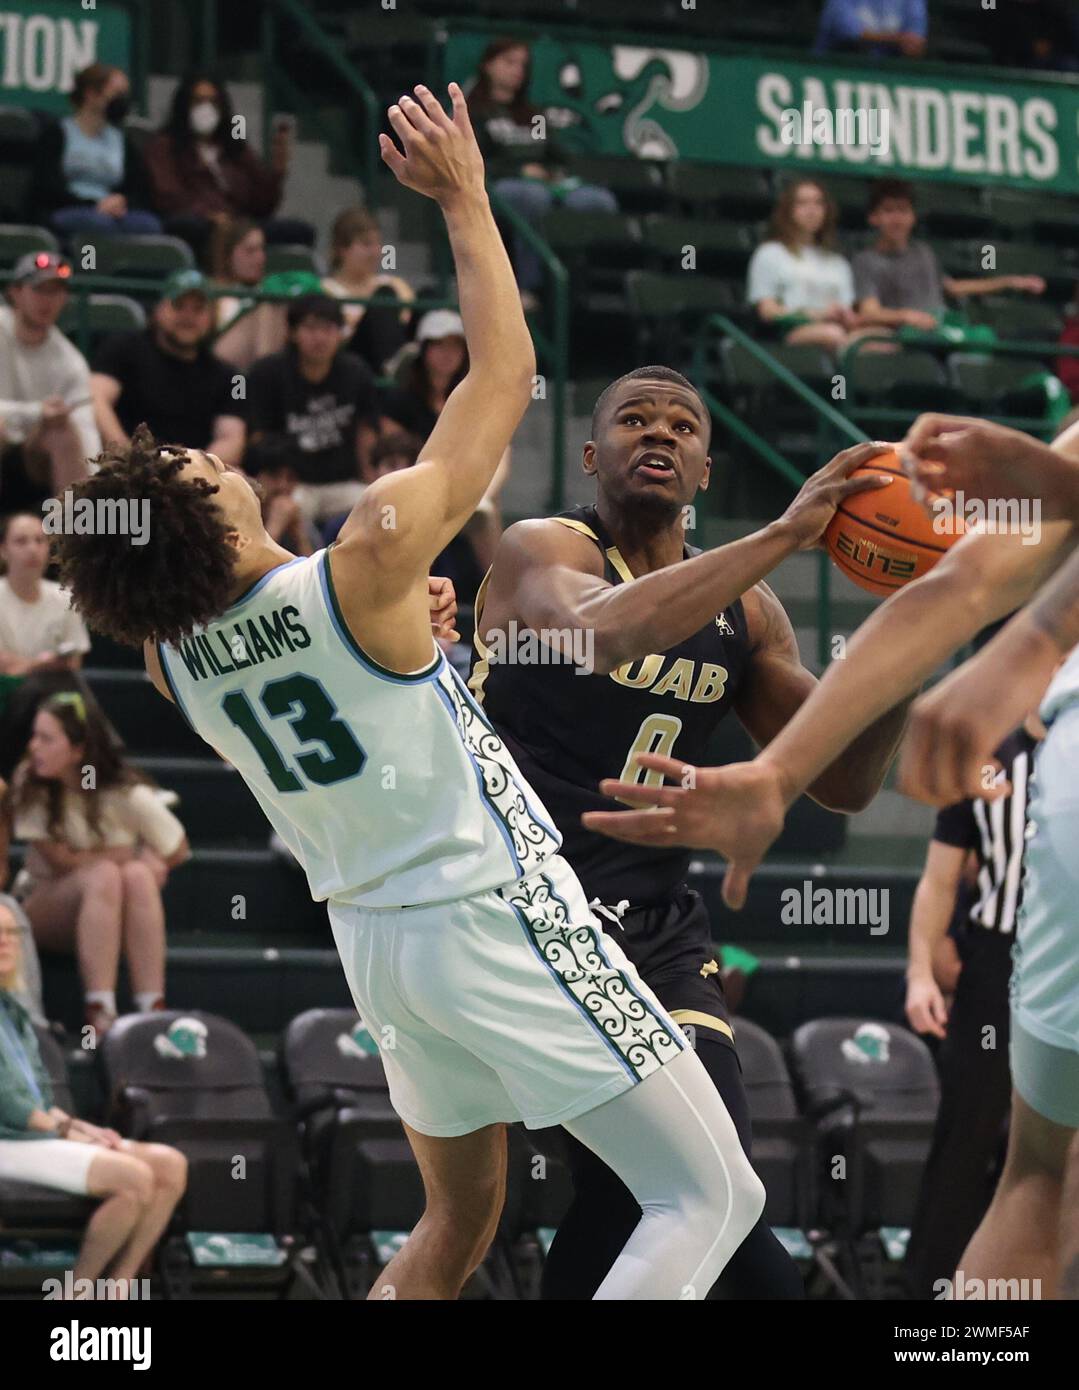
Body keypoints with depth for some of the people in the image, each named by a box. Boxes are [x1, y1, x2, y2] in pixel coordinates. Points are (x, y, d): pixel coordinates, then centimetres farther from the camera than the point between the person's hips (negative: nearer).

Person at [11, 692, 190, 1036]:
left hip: (116, 908, 1)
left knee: (137, 876, -32)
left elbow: (176, 852, 0)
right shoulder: (29, 785, -12)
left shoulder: (127, 794, -13)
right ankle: (99, 1015, -43)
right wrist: (129, 853, -10)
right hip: (46, 908, -1)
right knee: (103, 876, -32)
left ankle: (153, 1010, -39)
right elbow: (61, 862, -12)